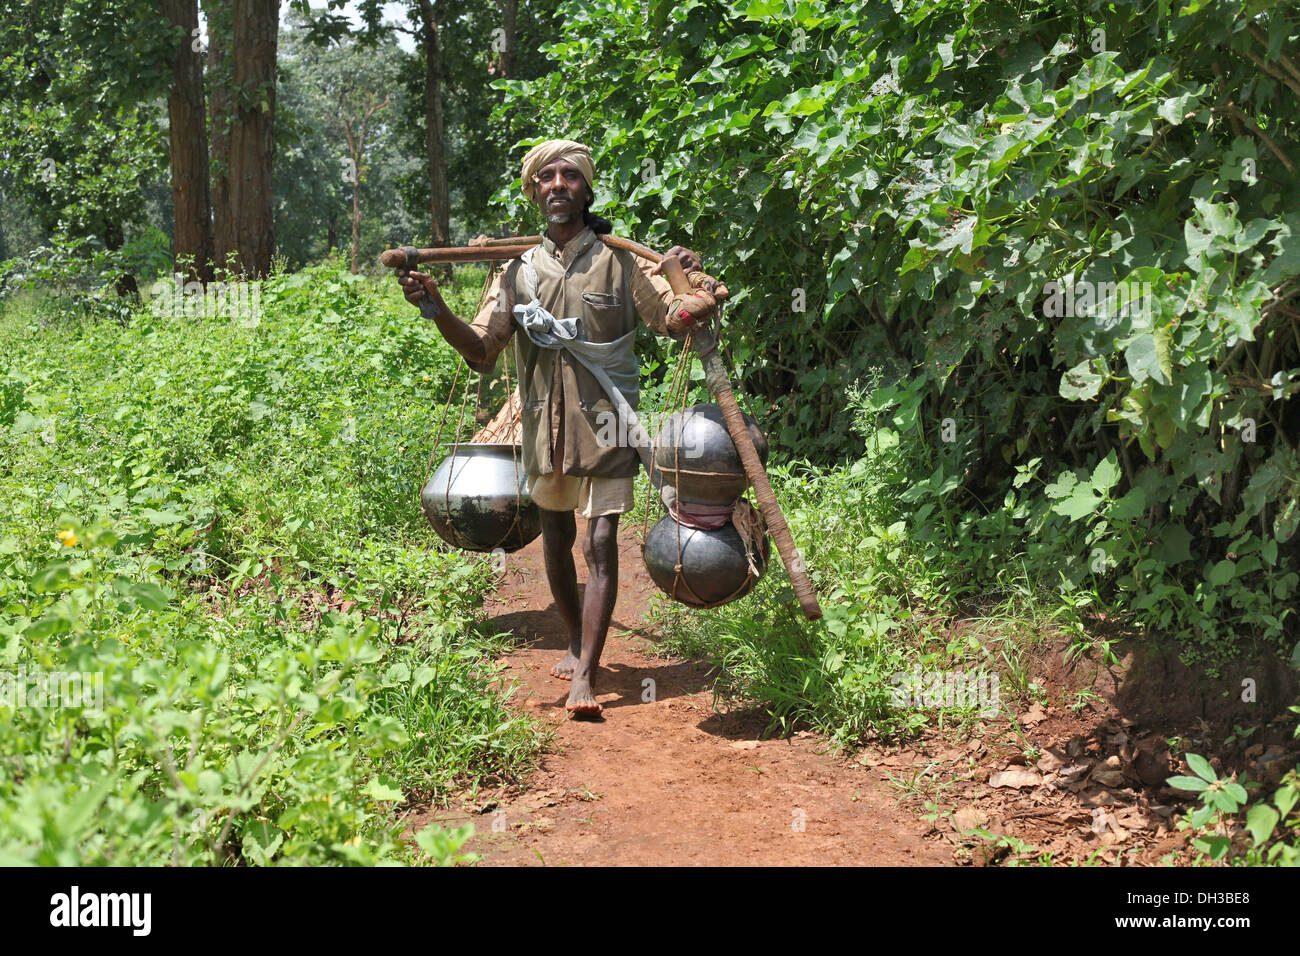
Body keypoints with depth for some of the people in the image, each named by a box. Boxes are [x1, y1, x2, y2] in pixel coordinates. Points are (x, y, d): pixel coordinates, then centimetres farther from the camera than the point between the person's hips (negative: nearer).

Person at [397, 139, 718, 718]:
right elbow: (481, 347, 3)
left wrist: (701, 292, -25)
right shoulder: (521, 271, 8)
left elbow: (673, 318, -3)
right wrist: (436, 309, -13)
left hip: (605, 424, -4)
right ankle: (577, 644, 37)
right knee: (556, 539, 16)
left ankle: (584, 676, -12)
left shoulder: (618, 262, 1)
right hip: (544, 425, 4)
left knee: (600, 544, -10)